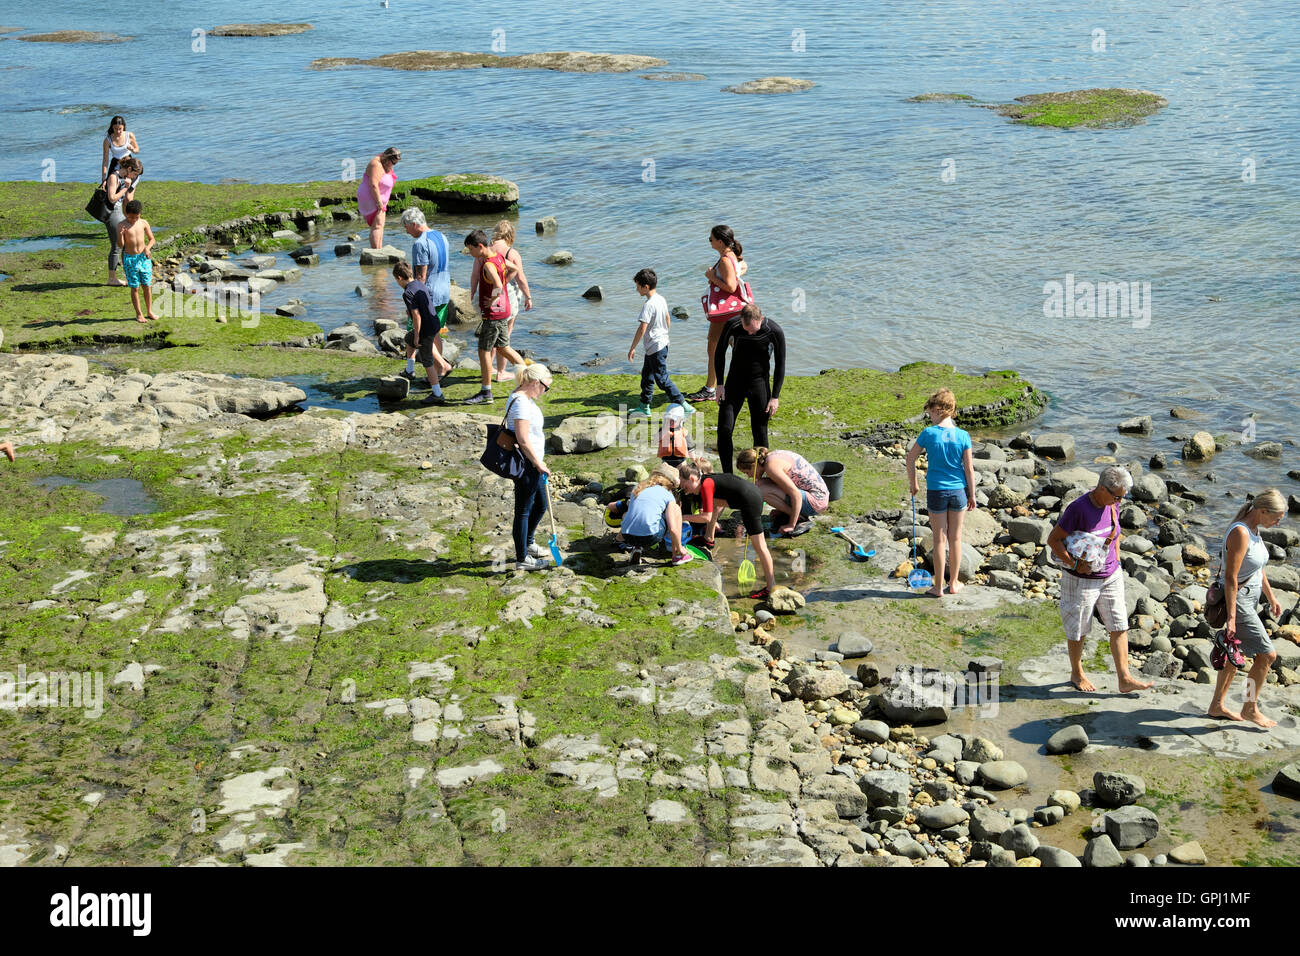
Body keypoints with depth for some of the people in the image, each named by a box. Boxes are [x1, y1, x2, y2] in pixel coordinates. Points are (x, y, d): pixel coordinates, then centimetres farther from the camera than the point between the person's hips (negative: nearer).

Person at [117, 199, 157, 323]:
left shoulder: (143, 223, -1)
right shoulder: (123, 225, -9)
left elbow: (151, 239, 9)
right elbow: (120, 245, -11)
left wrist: (148, 248, -11)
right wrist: (120, 235, -30)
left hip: (143, 257, 2)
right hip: (130, 259, -2)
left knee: (147, 285, 8)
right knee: (135, 287, 4)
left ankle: (150, 311, 21)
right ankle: (139, 314, 14)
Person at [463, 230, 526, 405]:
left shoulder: (488, 265, -23)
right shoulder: (499, 257, 5)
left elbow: (498, 286, -39)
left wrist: (492, 300, -22)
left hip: (493, 314, -9)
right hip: (504, 311, 9)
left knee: (484, 351, 0)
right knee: (504, 347, 20)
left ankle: (486, 393, 7)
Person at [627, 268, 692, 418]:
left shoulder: (649, 305, -23)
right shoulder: (661, 299, 6)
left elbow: (642, 328, -24)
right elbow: (668, 319, 19)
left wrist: (632, 348, -18)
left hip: (655, 348, -10)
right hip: (662, 343, 10)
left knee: (662, 379, -5)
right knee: (646, 376, 19)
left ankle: (683, 406, -5)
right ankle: (644, 407, 28)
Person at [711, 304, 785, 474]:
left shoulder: (774, 332, -18)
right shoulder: (732, 325, -15)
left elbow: (780, 365, -6)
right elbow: (720, 353, 2)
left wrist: (775, 396, -7)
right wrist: (720, 384, -1)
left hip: (759, 383, -2)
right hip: (735, 380, 2)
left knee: (760, 433, -1)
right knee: (724, 429, -4)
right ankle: (727, 476, 9)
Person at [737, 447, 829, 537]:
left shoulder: (771, 466, -20)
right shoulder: (772, 456, 9)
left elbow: (796, 495, -24)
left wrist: (791, 525, -17)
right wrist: (781, 510, 26)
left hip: (816, 501, -10)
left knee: (762, 491, -21)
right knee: (761, 484, 10)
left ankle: (801, 518, -9)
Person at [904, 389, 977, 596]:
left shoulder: (929, 433, -10)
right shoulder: (963, 436, -6)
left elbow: (910, 458, -1)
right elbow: (969, 468, -3)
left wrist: (913, 483, 14)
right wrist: (972, 495, 6)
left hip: (936, 491, -2)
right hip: (959, 491, 2)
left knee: (940, 539, 7)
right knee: (955, 538, 13)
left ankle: (939, 587, 12)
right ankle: (954, 583, 24)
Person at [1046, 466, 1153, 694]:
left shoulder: (1112, 506, -2)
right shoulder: (1078, 508, -23)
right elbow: (1053, 540, -18)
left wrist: (1116, 562, 12)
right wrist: (1075, 565, -21)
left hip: (1111, 577, 6)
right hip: (1082, 580, -6)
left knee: (1119, 626, 5)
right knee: (1078, 629, 10)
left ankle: (1124, 679, 10)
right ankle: (1076, 674, 29)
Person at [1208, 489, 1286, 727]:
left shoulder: (1254, 529, 6)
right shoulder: (1240, 533, -24)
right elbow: (1231, 578, -25)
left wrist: (1271, 597, 23)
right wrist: (1231, 618, -25)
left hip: (1250, 598, 10)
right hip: (1237, 600, -10)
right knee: (1267, 654, -5)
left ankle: (1217, 705, 28)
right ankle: (1250, 709, 10)